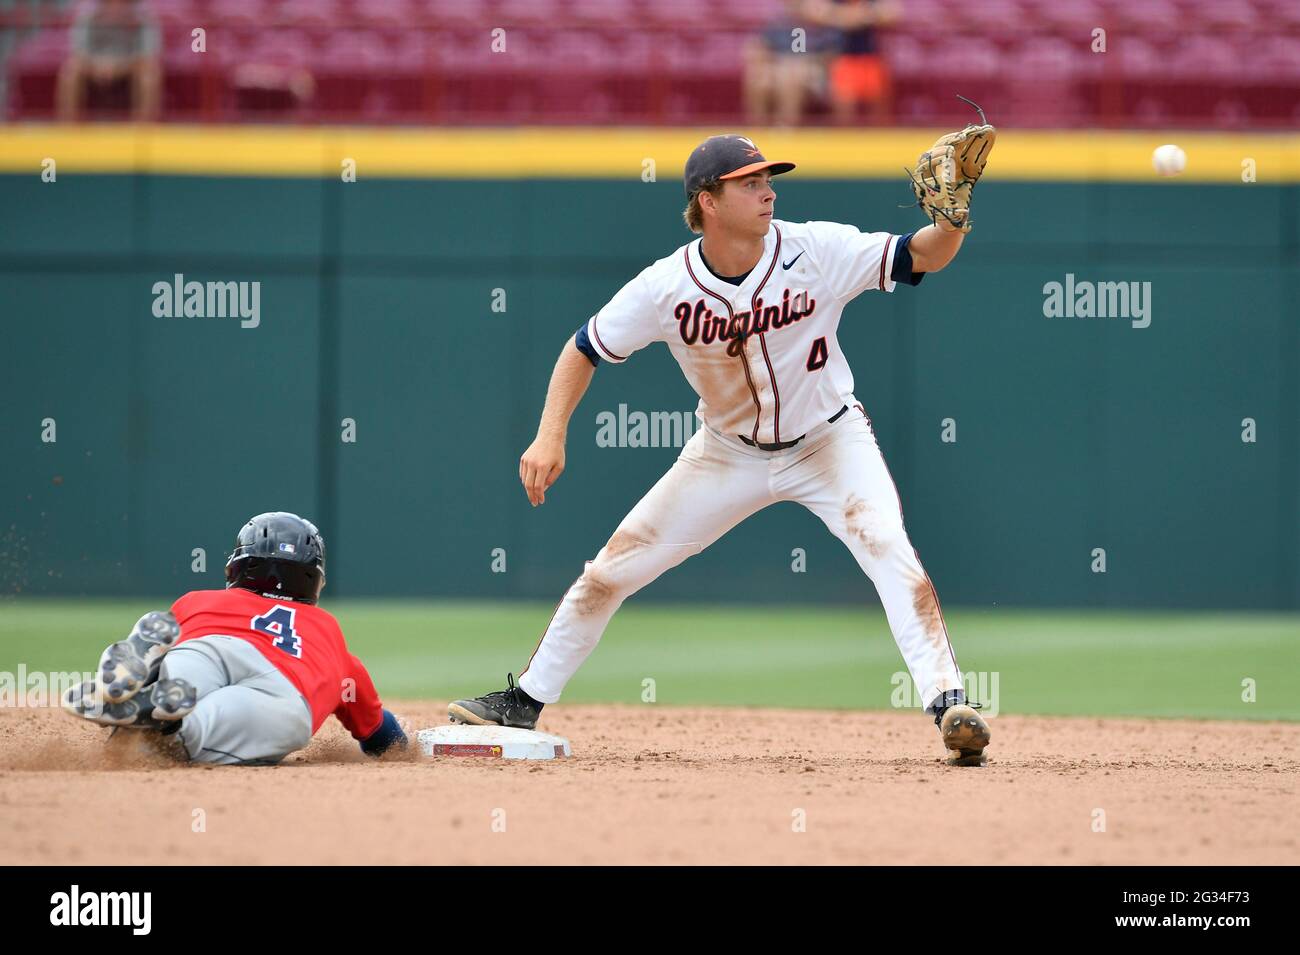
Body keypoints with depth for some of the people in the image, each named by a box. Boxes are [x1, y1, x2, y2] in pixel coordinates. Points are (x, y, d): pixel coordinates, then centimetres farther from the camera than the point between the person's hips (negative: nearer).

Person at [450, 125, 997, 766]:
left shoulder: (816, 252, -23)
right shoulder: (667, 286, -20)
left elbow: (922, 257, -24)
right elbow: (586, 349, -9)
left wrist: (952, 219, -46)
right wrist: (550, 436, -20)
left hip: (828, 441, -2)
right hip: (731, 449, 2)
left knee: (887, 546, -28)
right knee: (612, 568, 3)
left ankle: (947, 703, -28)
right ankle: (525, 700, 20)